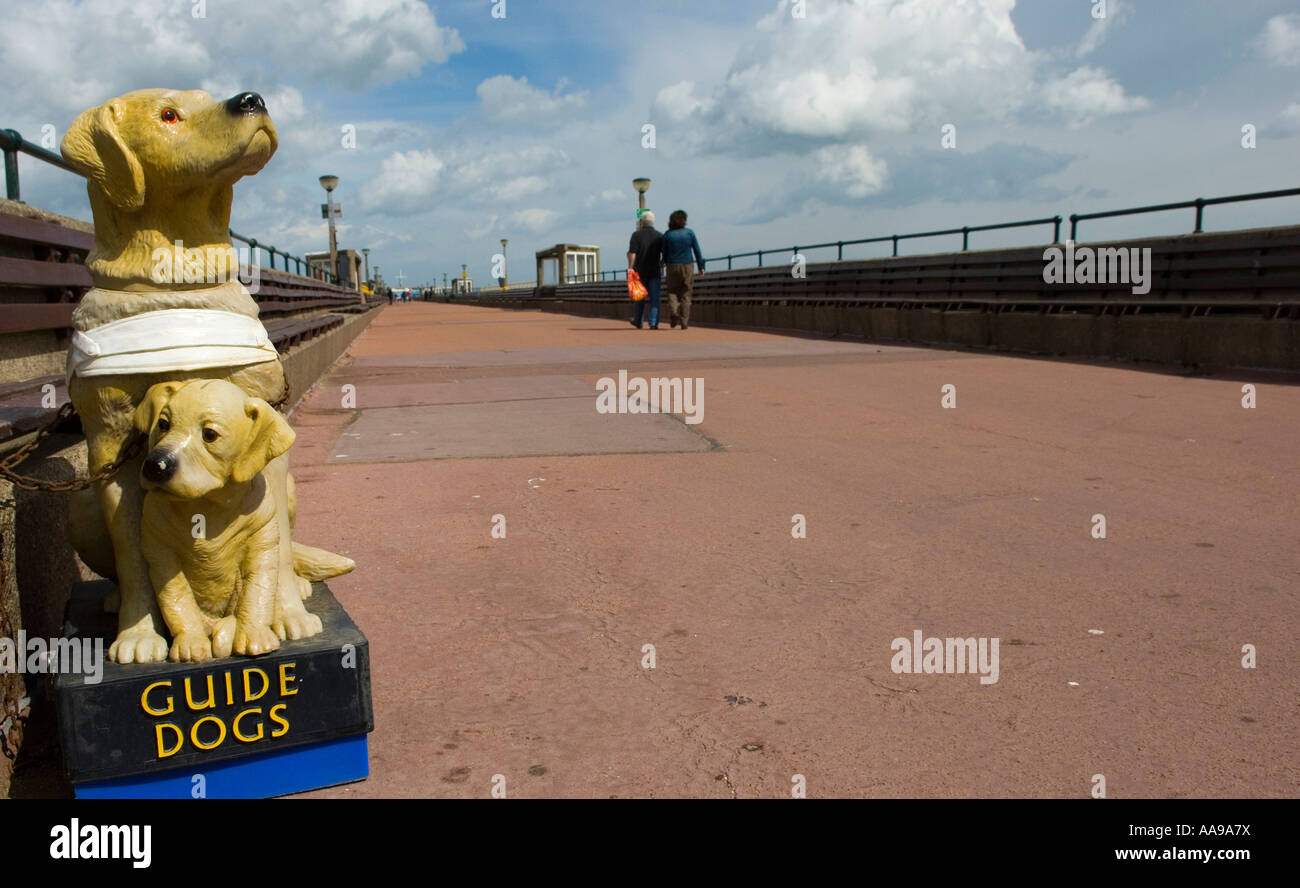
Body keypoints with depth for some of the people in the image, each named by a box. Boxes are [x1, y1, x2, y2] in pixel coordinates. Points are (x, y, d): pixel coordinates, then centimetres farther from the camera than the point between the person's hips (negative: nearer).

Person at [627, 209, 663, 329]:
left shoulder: (636, 235, -5)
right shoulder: (659, 236, 4)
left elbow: (632, 253, -13)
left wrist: (630, 267, -12)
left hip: (640, 270, -1)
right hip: (654, 270, 1)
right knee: (654, 297, 1)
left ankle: (638, 322, 21)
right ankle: (653, 322, -8)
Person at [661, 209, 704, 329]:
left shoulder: (667, 234, -1)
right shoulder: (689, 233, -1)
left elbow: (664, 253, 5)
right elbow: (697, 251, 0)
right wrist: (701, 266, 8)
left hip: (672, 267, 0)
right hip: (687, 267, 0)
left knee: (672, 292, 12)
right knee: (685, 294, 6)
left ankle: (674, 313, -12)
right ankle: (684, 322, 2)